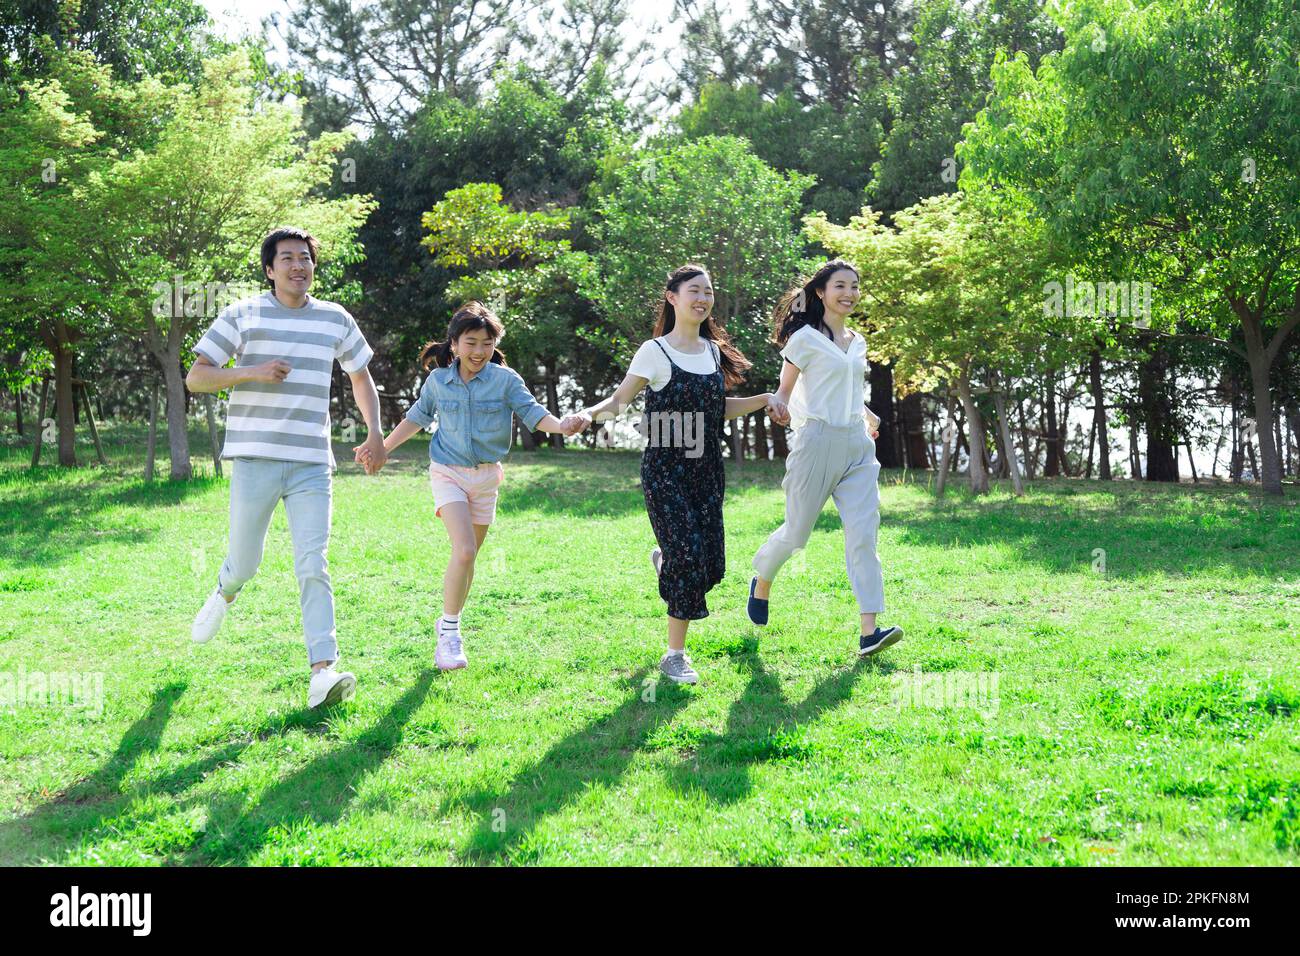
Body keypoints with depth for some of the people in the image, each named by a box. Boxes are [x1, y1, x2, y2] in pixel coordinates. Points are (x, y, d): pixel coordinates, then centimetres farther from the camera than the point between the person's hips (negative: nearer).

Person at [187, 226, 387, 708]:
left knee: (313, 567, -10)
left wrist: (375, 432, 9)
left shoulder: (336, 320, 11)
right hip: (254, 458, -1)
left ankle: (322, 672, -16)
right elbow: (195, 377, 2)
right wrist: (252, 372, -14)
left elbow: (361, 377, 24)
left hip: (311, 464, 1)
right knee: (244, 563, 7)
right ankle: (224, 595, 44)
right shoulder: (243, 315, 3)